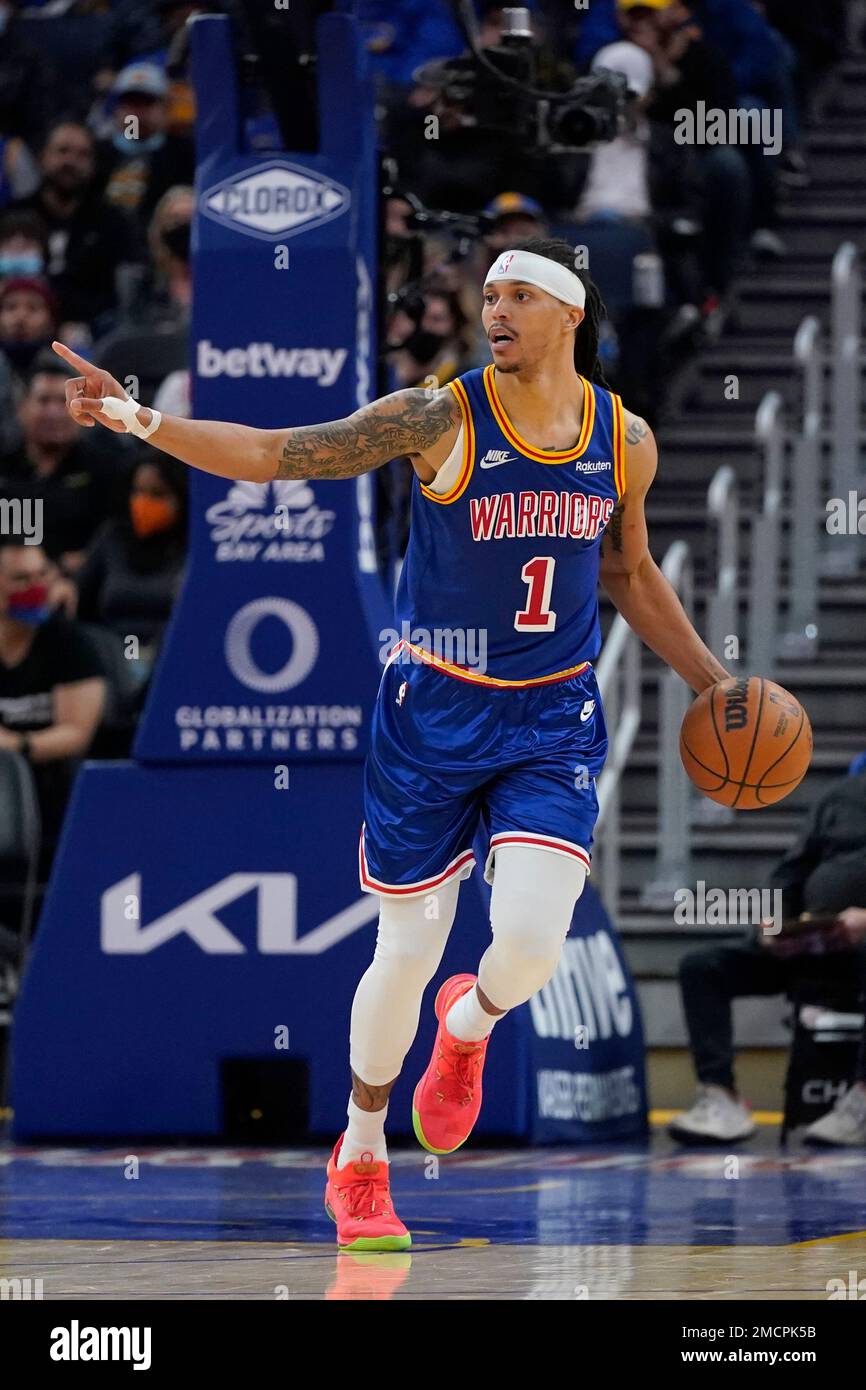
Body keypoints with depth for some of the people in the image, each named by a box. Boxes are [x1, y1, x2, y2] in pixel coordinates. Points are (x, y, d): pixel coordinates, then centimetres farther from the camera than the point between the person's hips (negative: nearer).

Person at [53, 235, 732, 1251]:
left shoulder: (624, 441, 0)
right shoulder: (438, 421, -12)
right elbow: (270, 455, -17)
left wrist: (713, 686, 14)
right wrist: (141, 420, -31)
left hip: (553, 720, 2)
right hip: (434, 711, -2)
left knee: (530, 943, -17)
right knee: (407, 954, 4)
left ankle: (469, 1025, 22)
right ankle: (360, 1157, 28)